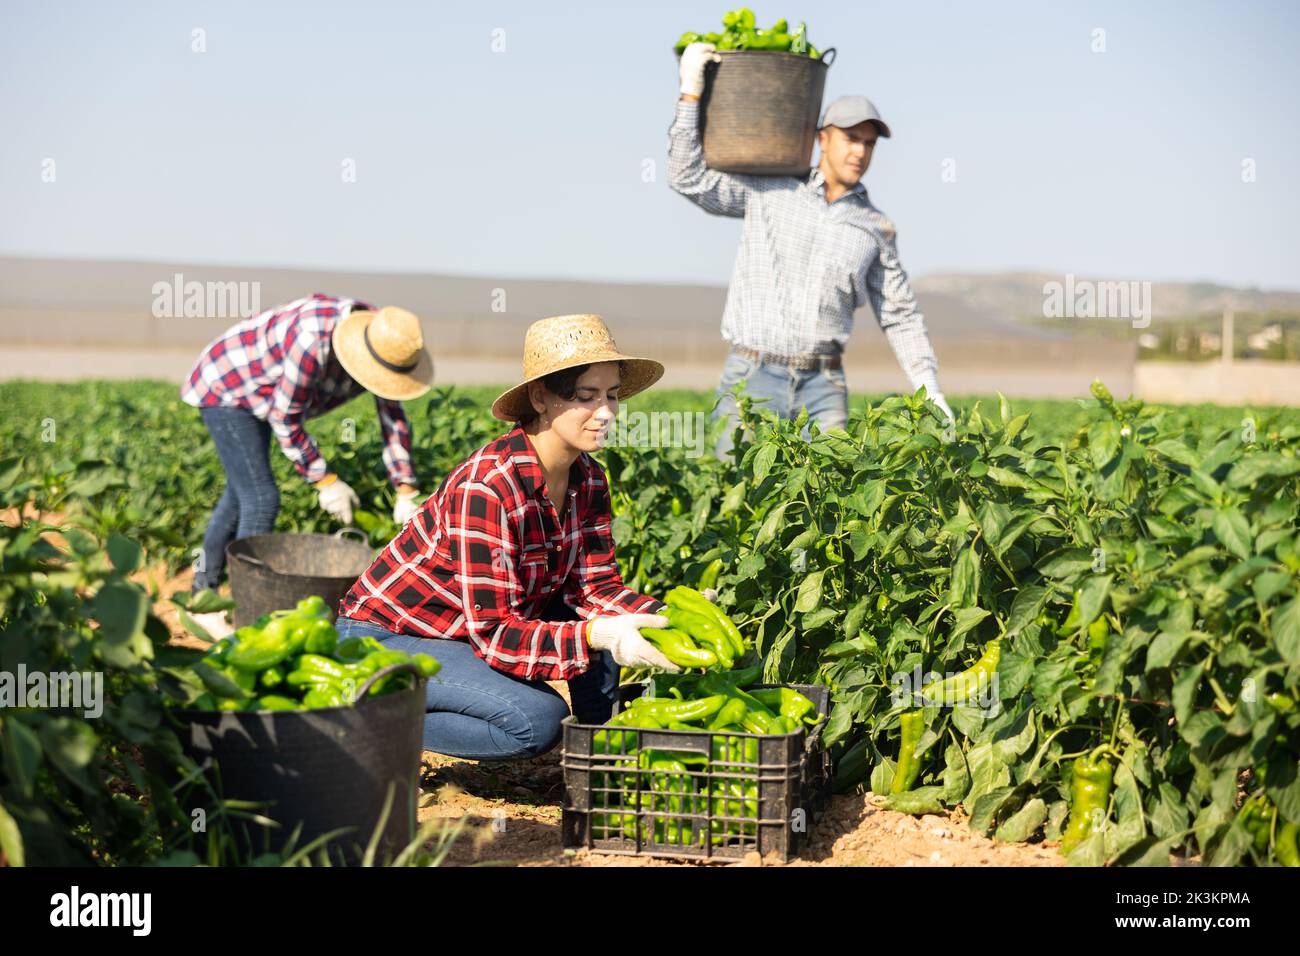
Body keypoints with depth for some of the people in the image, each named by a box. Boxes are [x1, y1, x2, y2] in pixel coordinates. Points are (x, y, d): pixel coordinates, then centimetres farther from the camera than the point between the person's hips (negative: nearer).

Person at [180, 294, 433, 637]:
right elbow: (284, 419, -26)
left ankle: (203, 596, 31)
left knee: (240, 495, 17)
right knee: (261, 499, -13)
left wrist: (405, 493, -8)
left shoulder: (383, 342, -15)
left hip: (256, 395, 9)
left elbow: (394, 418, -5)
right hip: (225, 389, -9)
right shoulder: (314, 345, -38)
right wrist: (324, 480, -20)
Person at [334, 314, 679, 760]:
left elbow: (596, 585, -5)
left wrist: (666, 619, -23)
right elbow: (494, 634, -31)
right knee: (537, 719, -28)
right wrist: (596, 634, -43)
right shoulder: (484, 488, -30)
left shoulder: (588, 480, -5)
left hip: (483, 625, 8)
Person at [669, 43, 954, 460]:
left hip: (823, 385, 2)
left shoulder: (876, 229, 12)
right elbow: (690, 179, -1)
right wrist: (691, 92, -7)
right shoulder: (769, 191, 7)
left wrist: (929, 391, 4)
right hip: (752, 378, -2)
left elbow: (900, 316, 15)